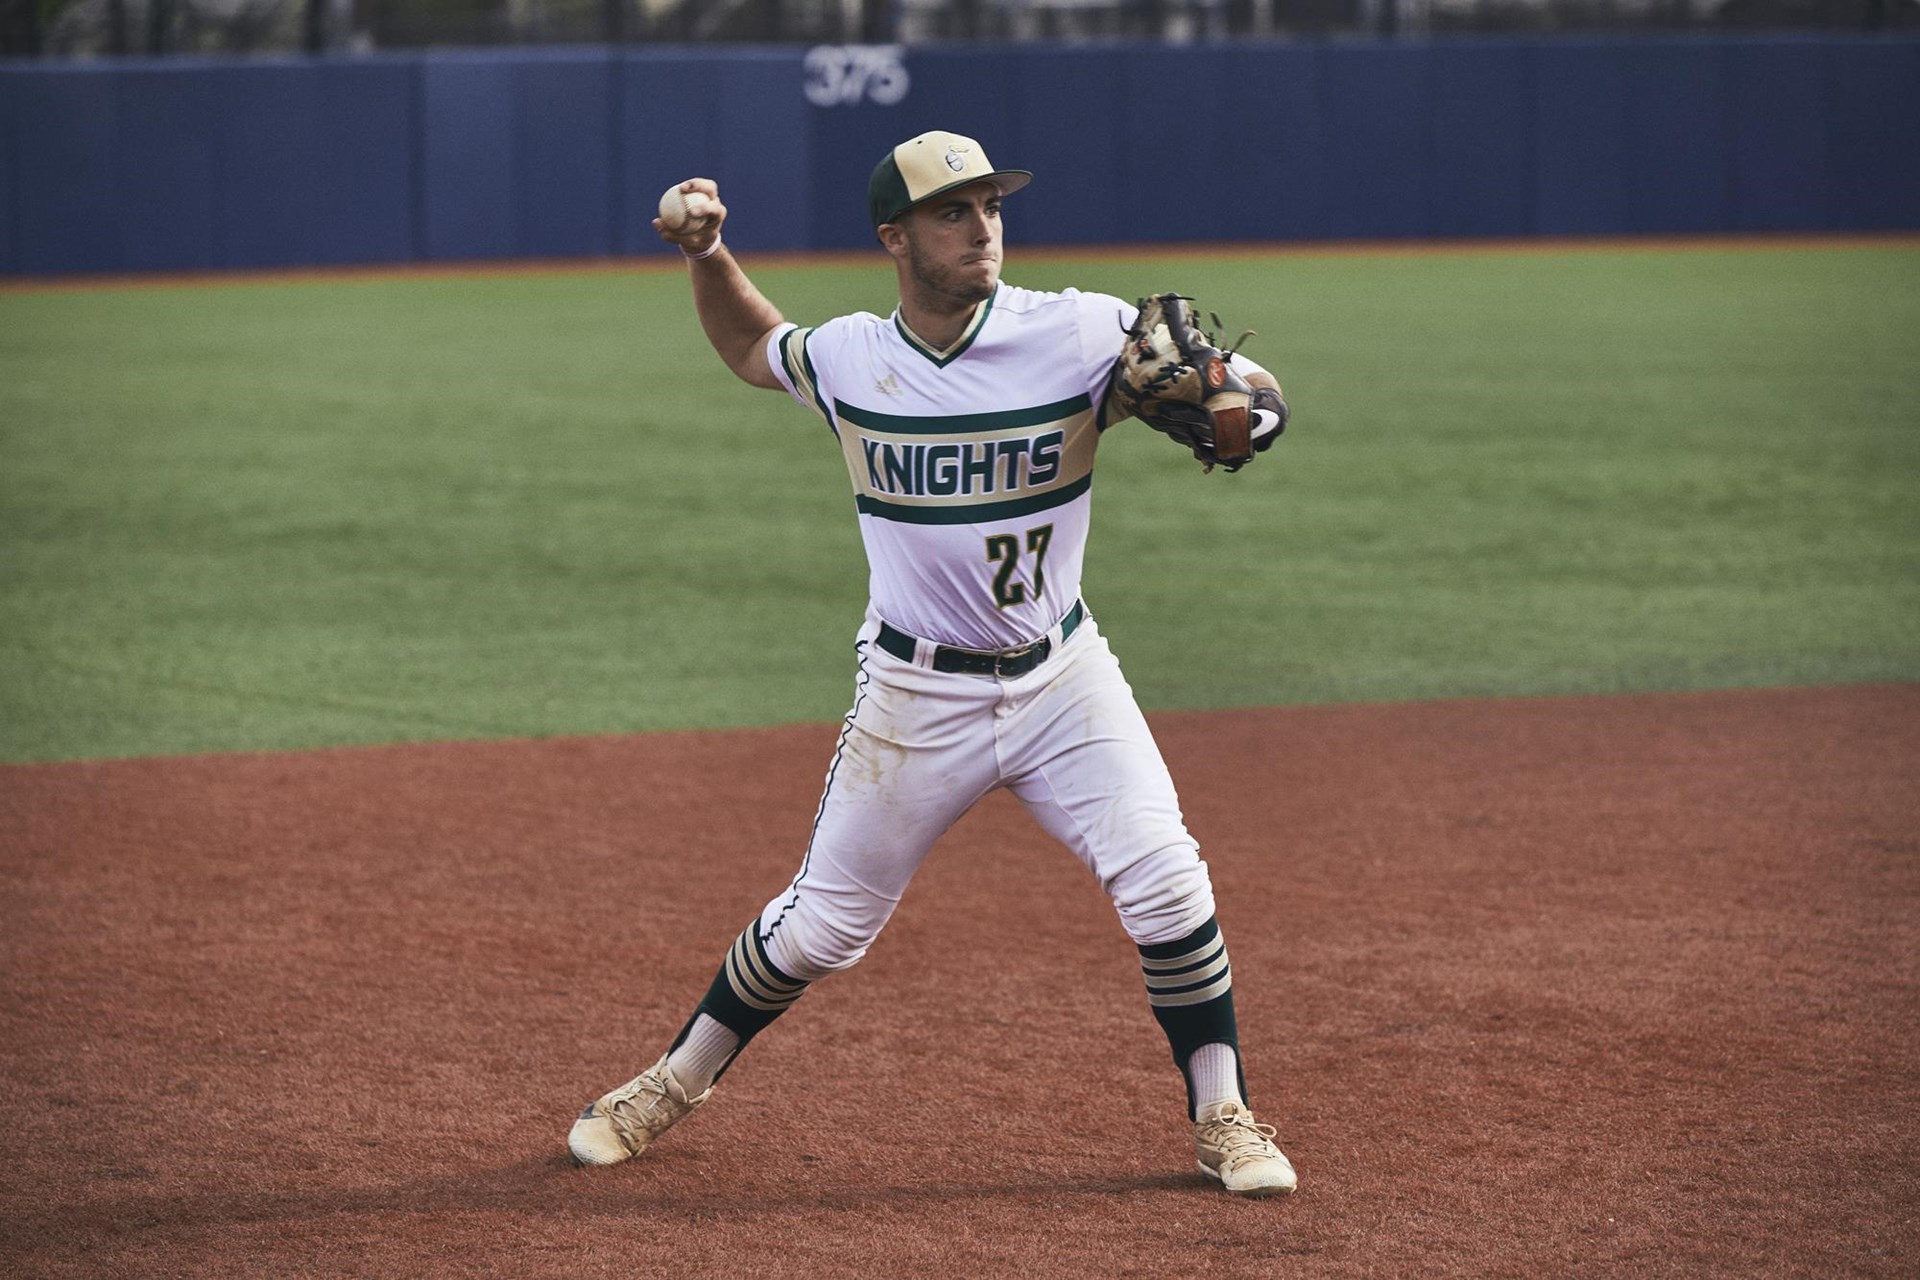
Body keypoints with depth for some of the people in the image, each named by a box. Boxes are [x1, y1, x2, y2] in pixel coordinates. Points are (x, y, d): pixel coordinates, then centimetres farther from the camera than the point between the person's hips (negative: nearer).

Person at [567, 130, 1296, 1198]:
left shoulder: (1077, 334, -13)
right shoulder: (848, 359, -6)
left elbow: (1260, 395, -12)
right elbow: (750, 345, 17)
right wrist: (708, 257, -2)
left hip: (1063, 678, 0)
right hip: (918, 696, 0)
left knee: (1166, 880, -14)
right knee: (822, 924, 8)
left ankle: (1224, 1120, 3)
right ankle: (677, 1085, 30)